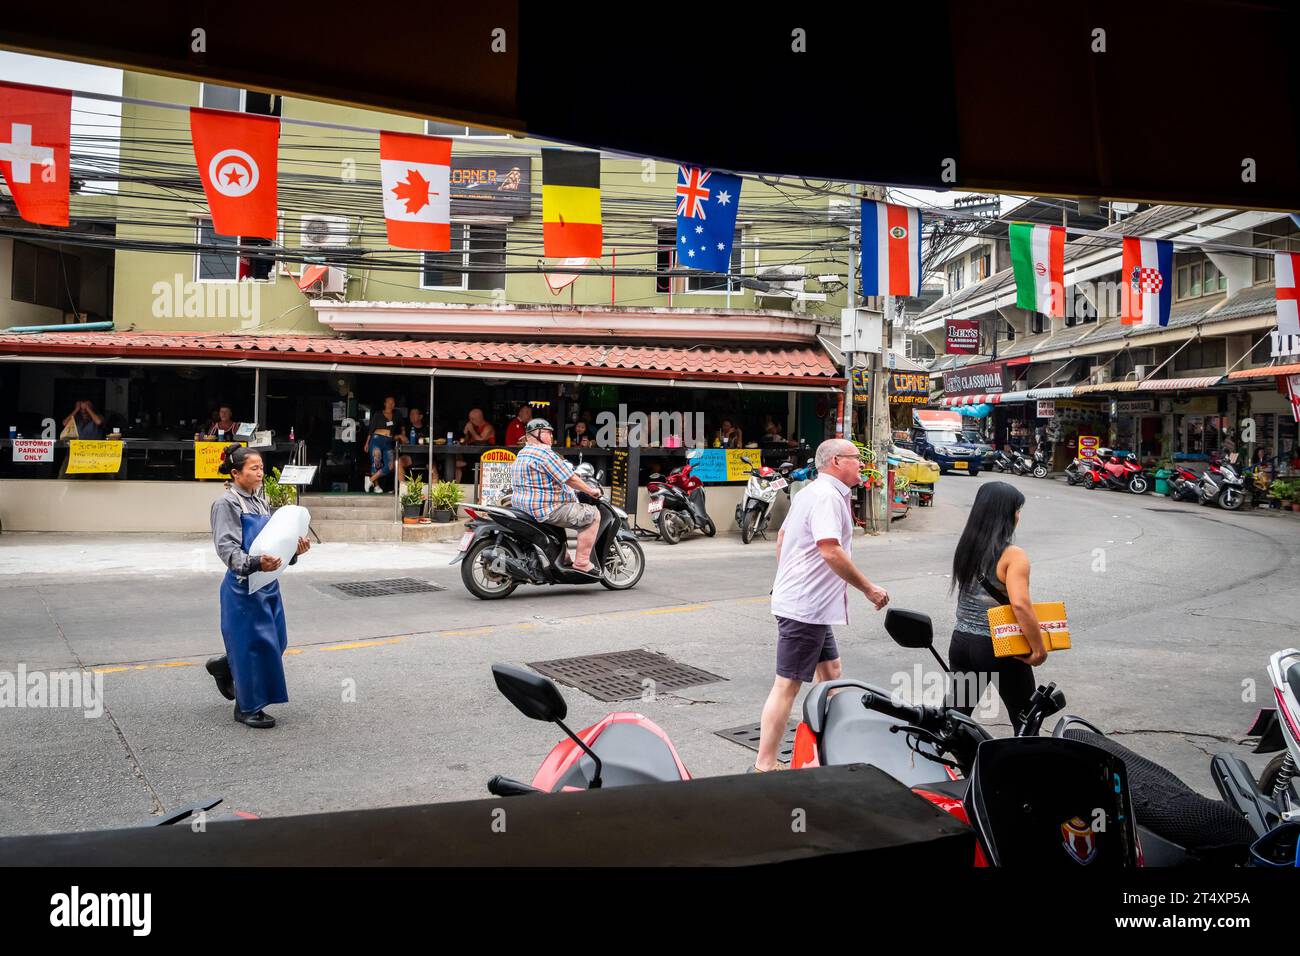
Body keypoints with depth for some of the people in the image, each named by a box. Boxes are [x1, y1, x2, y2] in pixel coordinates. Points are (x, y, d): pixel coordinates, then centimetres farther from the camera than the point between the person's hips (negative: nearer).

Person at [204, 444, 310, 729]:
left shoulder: (260, 502, 12)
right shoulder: (227, 503, -10)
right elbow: (226, 547, -19)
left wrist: (294, 549, -3)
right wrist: (254, 563, -35)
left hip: (267, 583, 8)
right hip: (243, 585, -8)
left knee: (276, 641, 14)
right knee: (251, 643, 0)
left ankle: (224, 666, 39)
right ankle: (248, 708, 15)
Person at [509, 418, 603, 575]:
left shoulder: (521, 454, 17)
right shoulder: (544, 453, -16)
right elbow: (569, 478, -16)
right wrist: (591, 491, -4)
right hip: (545, 510, -11)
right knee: (592, 515, -10)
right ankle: (582, 562, -12)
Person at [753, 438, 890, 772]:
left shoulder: (809, 492, 17)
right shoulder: (828, 496, -16)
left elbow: (782, 536, 24)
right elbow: (831, 551, -25)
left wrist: (787, 580, 29)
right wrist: (869, 589, -17)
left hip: (809, 603, 11)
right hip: (806, 605, -11)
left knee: (830, 669, 19)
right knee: (787, 684, -7)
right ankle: (764, 765, -3)